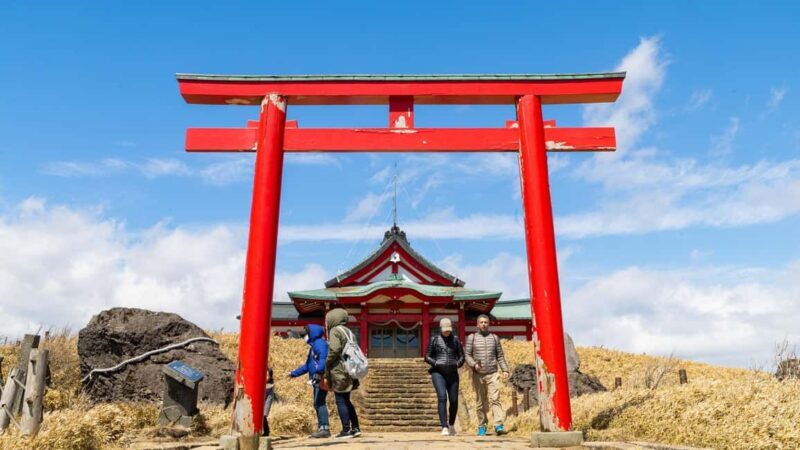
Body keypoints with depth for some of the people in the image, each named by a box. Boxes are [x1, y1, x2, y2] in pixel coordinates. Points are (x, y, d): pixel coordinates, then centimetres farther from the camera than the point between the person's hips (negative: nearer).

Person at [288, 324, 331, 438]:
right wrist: (294, 373, 34)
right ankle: (321, 428, 14)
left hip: (322, 379, -10)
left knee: (319, 403, -12)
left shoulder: (320, 343, -9)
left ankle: (325, 428, -12)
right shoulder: (313, 346, 23)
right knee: (318, 404, 10)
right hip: (317, 380, 10)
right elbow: (307, 365, 31)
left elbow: (323, 359, -25)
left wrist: (318, 371, -37)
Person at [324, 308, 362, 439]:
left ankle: (346, 430, -1)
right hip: (349, 370, 8)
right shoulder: (349, 332, 17)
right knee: (346, 400, 16)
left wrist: (327, 367, -9)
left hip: (339, 371, -8)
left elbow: (334, 350, -19)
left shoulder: (335, 331, -7)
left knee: (341, 401, -2)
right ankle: (355, 428, 17)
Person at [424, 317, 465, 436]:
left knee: (454, 400, 2)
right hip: (438, 373, -2)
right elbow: (427, 357, 4)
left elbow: (461, 356, 12)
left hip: (452, 374, 2)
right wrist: (437, 364, -10)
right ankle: (444, 427, -19)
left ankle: (451, 424, 28)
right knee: (442, 397, -20)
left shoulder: (455, 340, 8)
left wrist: (457, 364, -8)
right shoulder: (434, 340, 3)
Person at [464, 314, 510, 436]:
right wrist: (474, 364, -16)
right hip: (478, 375, 0)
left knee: (495, 399, -11)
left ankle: (499, 425, -15)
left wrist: (505, 370, 3)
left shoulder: (494, 337, 12)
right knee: (480, 402, 4)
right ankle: (482, 427, 12)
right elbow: (467, 354, 1)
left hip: (492, 374, 0)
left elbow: (500, 356, 13)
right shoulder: (471, 337, 6)